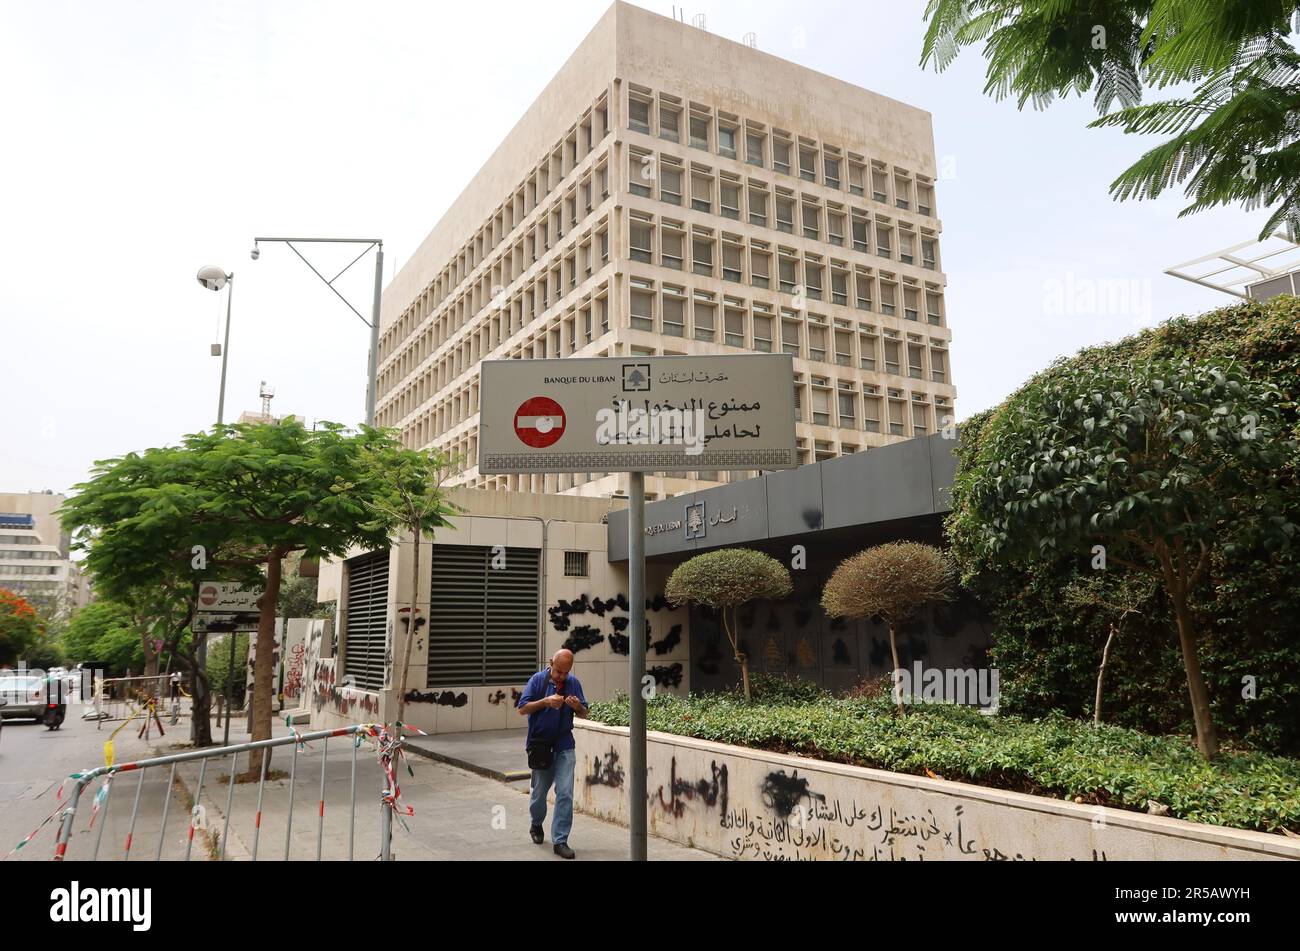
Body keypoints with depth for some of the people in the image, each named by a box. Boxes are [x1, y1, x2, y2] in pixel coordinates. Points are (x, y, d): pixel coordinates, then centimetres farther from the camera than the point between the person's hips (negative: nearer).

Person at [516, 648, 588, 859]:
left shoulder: (573, 682, 1)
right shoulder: (538, 679, -7)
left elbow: (584, 713, 7)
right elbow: (522, 709, -10)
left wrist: (577, 706, -16)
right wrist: (546, 701, -22)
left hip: (565, 746, 1)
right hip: (540, 745, -1)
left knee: (565, 793, -6)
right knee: (539, 792, 14)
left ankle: (560, 841, 2)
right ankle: (536, 825, 41)